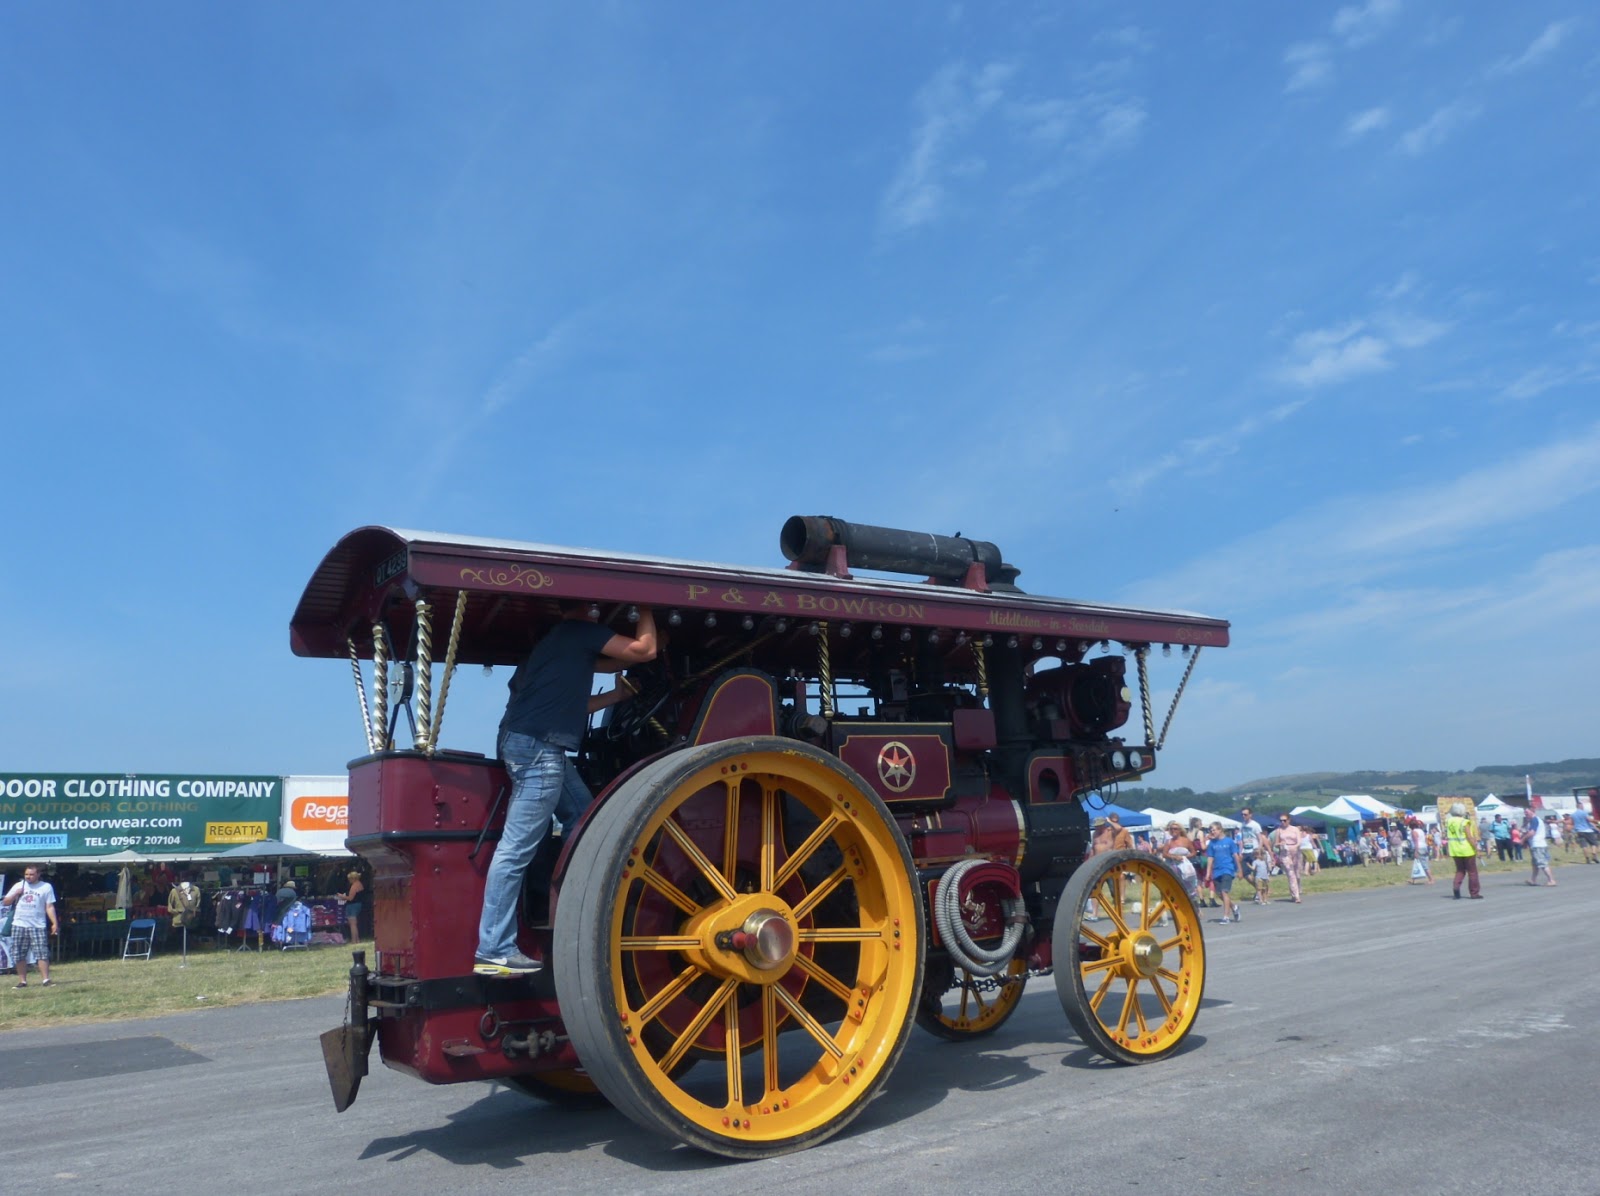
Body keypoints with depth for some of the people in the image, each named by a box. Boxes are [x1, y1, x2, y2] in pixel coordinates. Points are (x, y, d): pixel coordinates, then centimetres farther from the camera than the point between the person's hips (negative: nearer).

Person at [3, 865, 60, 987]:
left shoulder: (46, 887, 2)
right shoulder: (18, 886, 10)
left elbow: (50, 907, 0)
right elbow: (5, 902, 12)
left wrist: (54, 923, -8)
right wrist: (15, 894, -6)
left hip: (38, 926, -3)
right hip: (19, 925, 3)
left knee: (42, 953, -9)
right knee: (19, 955, 5)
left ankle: (46, 979, -10)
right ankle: (22, 981, 13)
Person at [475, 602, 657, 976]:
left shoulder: (560, 639, 26)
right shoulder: (581, 632, -1)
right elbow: (645, 650, -1)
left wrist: (617, 695, 33)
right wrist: (646, 609, 14)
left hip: (539, 746, 10)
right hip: (537, 747, -10)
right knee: (516, 849, -10)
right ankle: (494, 952, -8)